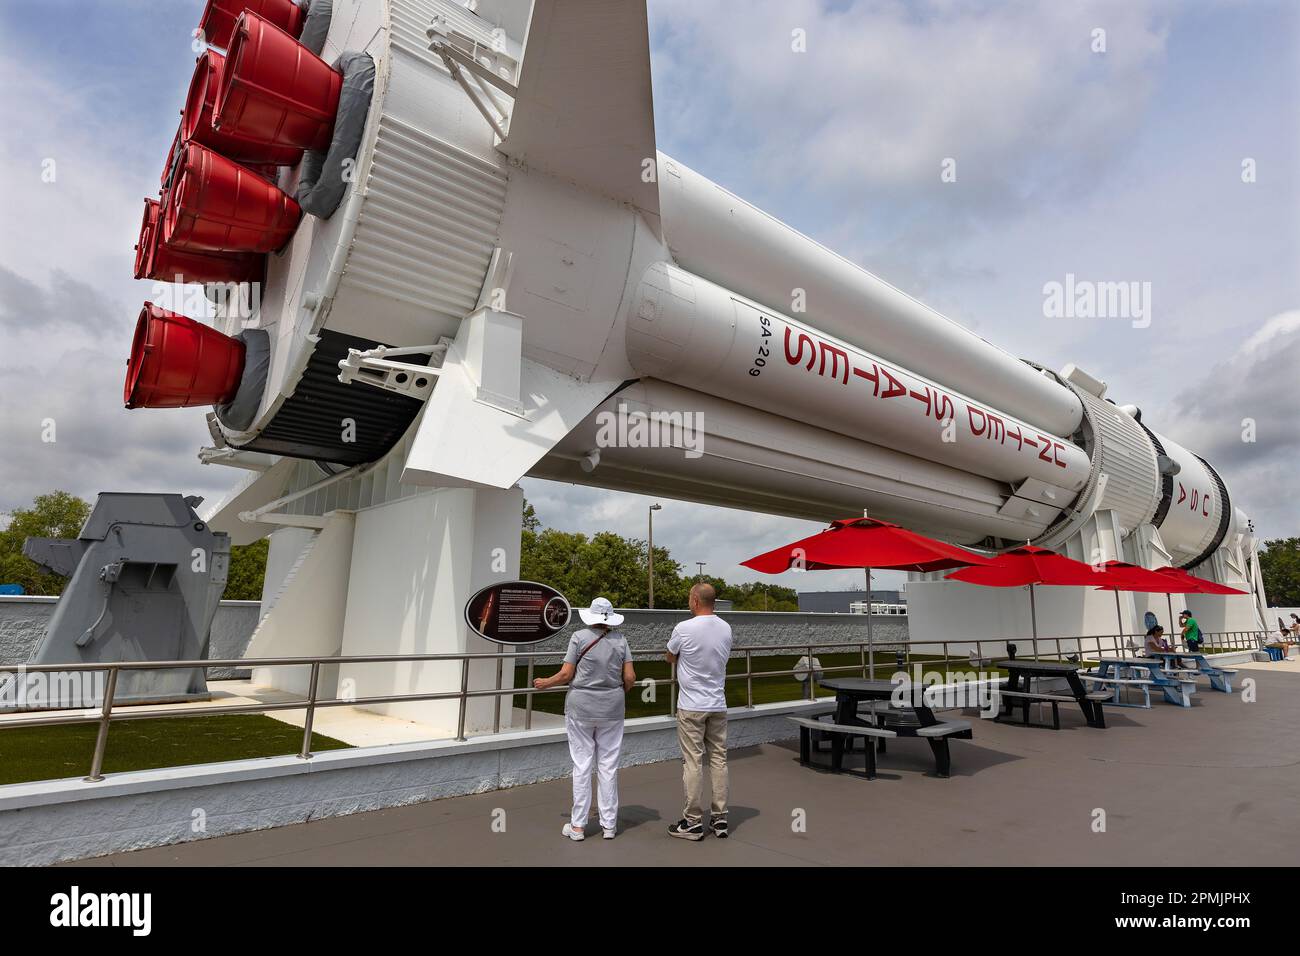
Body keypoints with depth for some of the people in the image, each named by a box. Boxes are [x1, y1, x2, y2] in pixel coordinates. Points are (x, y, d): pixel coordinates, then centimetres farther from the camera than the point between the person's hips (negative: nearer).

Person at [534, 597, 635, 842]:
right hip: (612, 708, 2)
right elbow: (630, 678, -2)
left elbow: (566, 675, -9)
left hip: (581, 707, -2)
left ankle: (578, 826, 12)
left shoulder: (580, 637, -8)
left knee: (582, 766, 5)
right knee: (608, 766, 9)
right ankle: (609, 824, 16)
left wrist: (545, 682, 9)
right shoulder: (620, 639, -1)